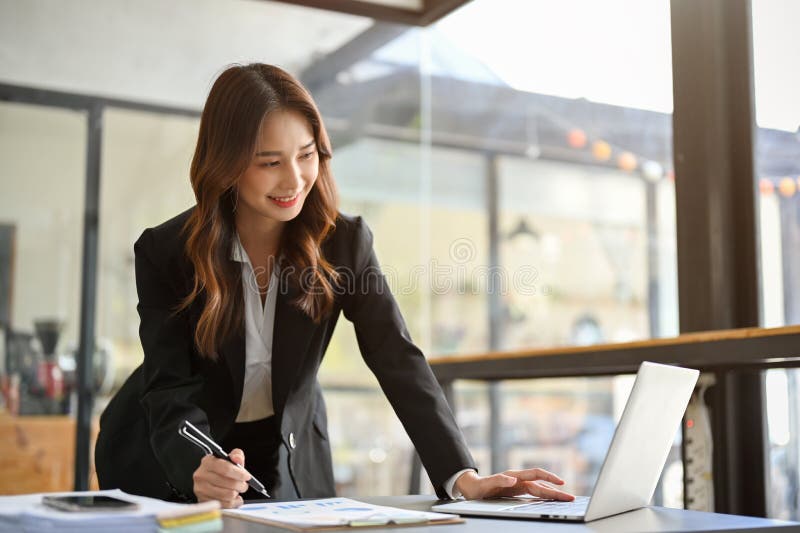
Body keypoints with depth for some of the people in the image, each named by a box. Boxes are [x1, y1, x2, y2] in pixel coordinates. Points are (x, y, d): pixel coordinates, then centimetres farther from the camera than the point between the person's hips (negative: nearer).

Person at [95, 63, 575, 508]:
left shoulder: (344, 241, -13)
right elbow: (169, 390, -21)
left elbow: (399, 360, -19)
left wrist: (463, 476, -32)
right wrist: (200, 469, -43)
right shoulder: (166, 252, -17)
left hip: (289, 461, 2)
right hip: (170, 462, -1)